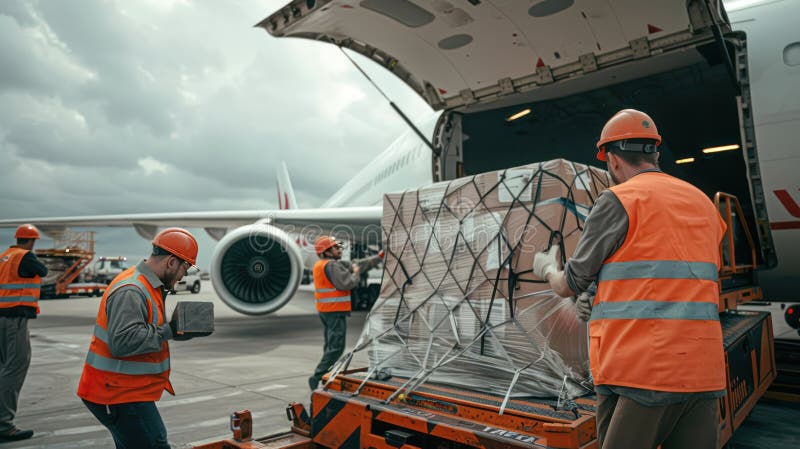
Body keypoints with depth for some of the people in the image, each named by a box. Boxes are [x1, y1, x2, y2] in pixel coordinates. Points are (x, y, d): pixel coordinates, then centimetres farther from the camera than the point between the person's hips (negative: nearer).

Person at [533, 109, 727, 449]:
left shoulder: (619, 200, -5)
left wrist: (547, 269, 23)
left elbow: (569, 286, 0)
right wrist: (600, 297, 23)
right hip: (704, 372, 7)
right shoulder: (703, 203, 17)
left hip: (639, 372, -7)